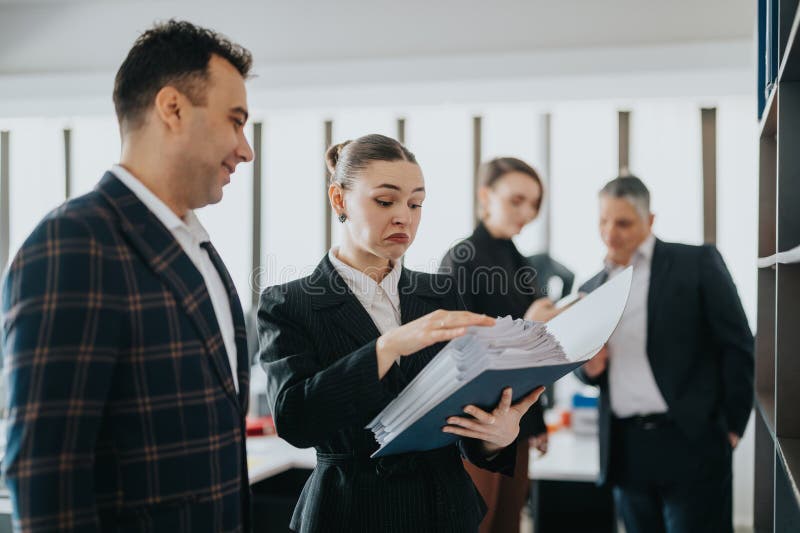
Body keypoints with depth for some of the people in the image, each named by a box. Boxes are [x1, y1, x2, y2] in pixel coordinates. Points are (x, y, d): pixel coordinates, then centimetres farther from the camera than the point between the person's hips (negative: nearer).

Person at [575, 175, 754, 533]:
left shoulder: (697, 263, -2)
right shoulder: (592, 290, 12)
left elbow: (737, 347, -3)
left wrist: (731, 428, -5)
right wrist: (589, 367, -4)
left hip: (690, 442, -4)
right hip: (625, 448, 5)